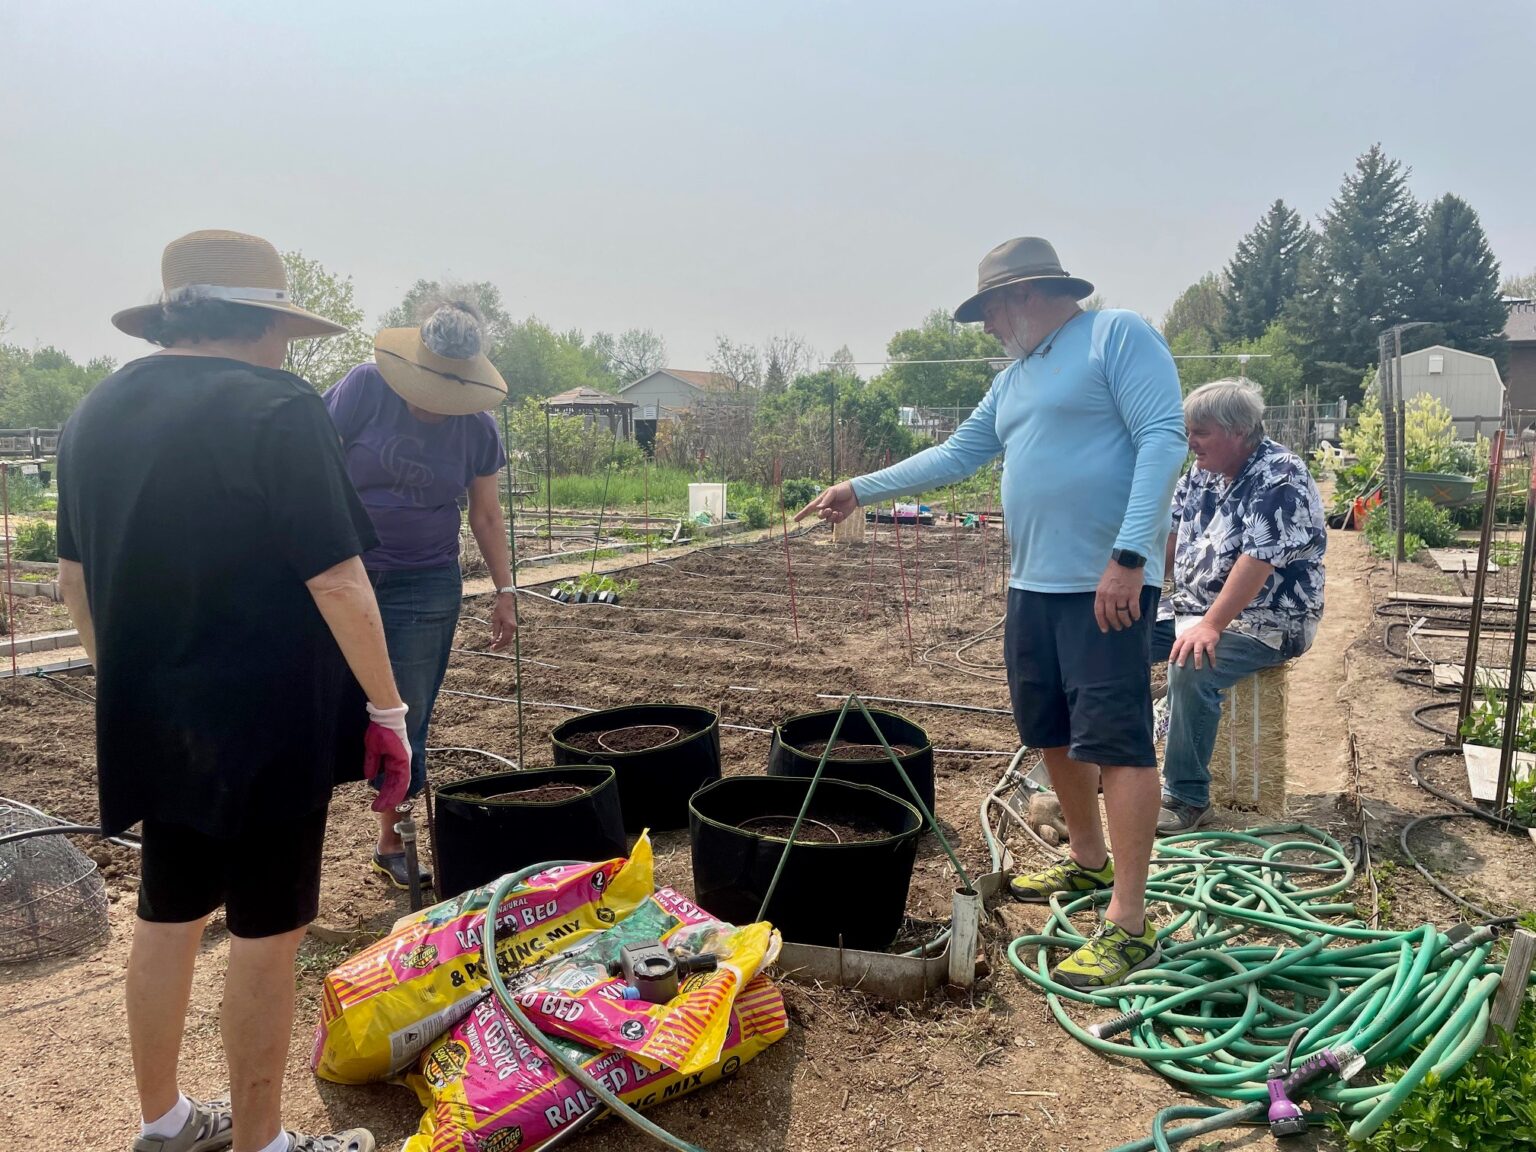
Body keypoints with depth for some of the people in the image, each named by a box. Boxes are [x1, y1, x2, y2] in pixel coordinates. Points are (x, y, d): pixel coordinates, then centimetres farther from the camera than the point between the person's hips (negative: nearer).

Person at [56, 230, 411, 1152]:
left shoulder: (99, 411, 8)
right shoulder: (276, 409, -16)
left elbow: (76, 573, 15)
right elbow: (337, 579, -20)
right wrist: (387, 708, -12)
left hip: (151, 721, 8)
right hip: (268, 725, -7)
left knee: (168, 915, 20)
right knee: (267, 933, 6)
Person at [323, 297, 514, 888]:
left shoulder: (476, 425, 1)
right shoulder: (365, 387, -7)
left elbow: (486, 514, 9)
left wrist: (505, 589, 9)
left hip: (427, 587, 2)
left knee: (408, 719, 6)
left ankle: (392, 840, 21)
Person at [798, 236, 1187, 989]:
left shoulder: (1118, 335, -6)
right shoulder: (1013, 380, 20)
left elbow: (1162, 440, -15)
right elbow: (955, 454, 23)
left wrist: (1128, 555, -23)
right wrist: (861, 490, 20)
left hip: (1106, 585, -9)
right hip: (1032, 585, 9)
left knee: (1116, 741, -8)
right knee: (1051, 732, 15)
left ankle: (1129, 924, -1)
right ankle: (1089, 862, 33)